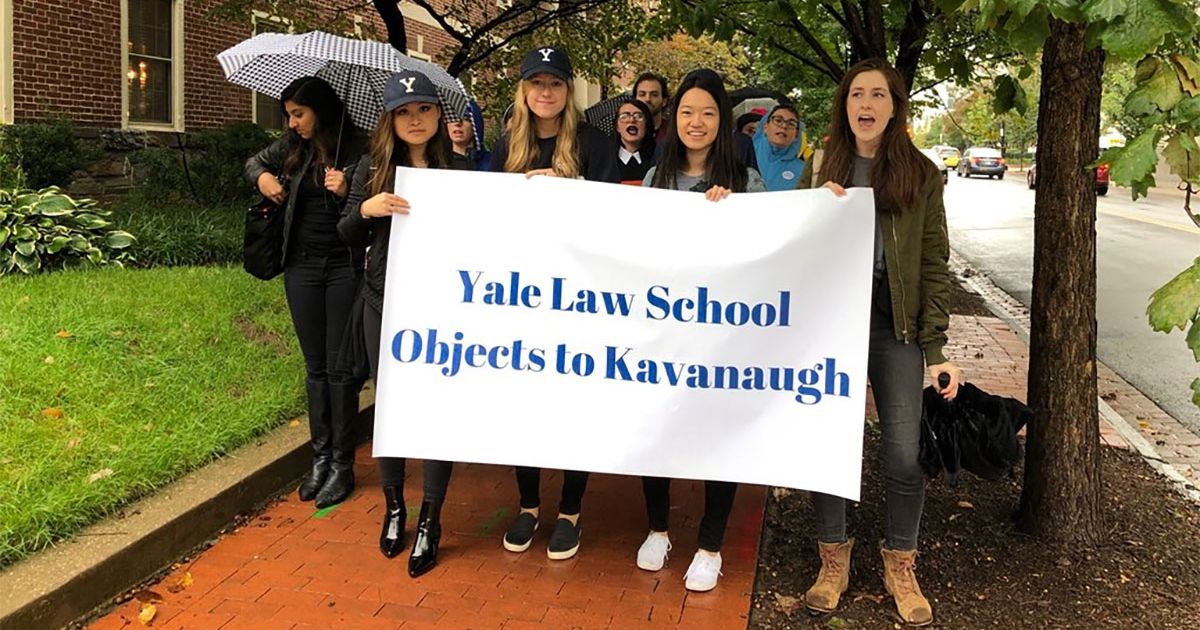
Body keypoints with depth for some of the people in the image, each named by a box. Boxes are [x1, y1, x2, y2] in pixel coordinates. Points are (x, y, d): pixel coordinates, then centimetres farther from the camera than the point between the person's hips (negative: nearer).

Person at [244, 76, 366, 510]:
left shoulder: (357, 152, -9)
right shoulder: (292, 147, 6)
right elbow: (255, 162, 24)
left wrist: (345, 192, -27)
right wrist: (262, 177, 3)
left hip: (344, 267, -5)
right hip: (302, 266, 5)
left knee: (340, 367, 1)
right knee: (315, 367, 11)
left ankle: (342, 465, 12)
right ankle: (320, 457, 21)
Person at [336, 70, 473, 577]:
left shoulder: (460, 169, 0)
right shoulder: (373, 166, 4)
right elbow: (348, 237, 6)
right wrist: (366, 209, -14)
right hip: (385, 302, 2)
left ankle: (430, 521, 16)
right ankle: (394, 507, 29)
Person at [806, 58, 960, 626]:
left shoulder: (921, 174, 1)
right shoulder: (825, 170, 7)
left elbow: (934, 264, -1)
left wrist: (936, 349, -6)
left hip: (894, 324, -1)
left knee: (903, 455, -1)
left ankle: (900, 566, 21)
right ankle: (833, 560, 23)